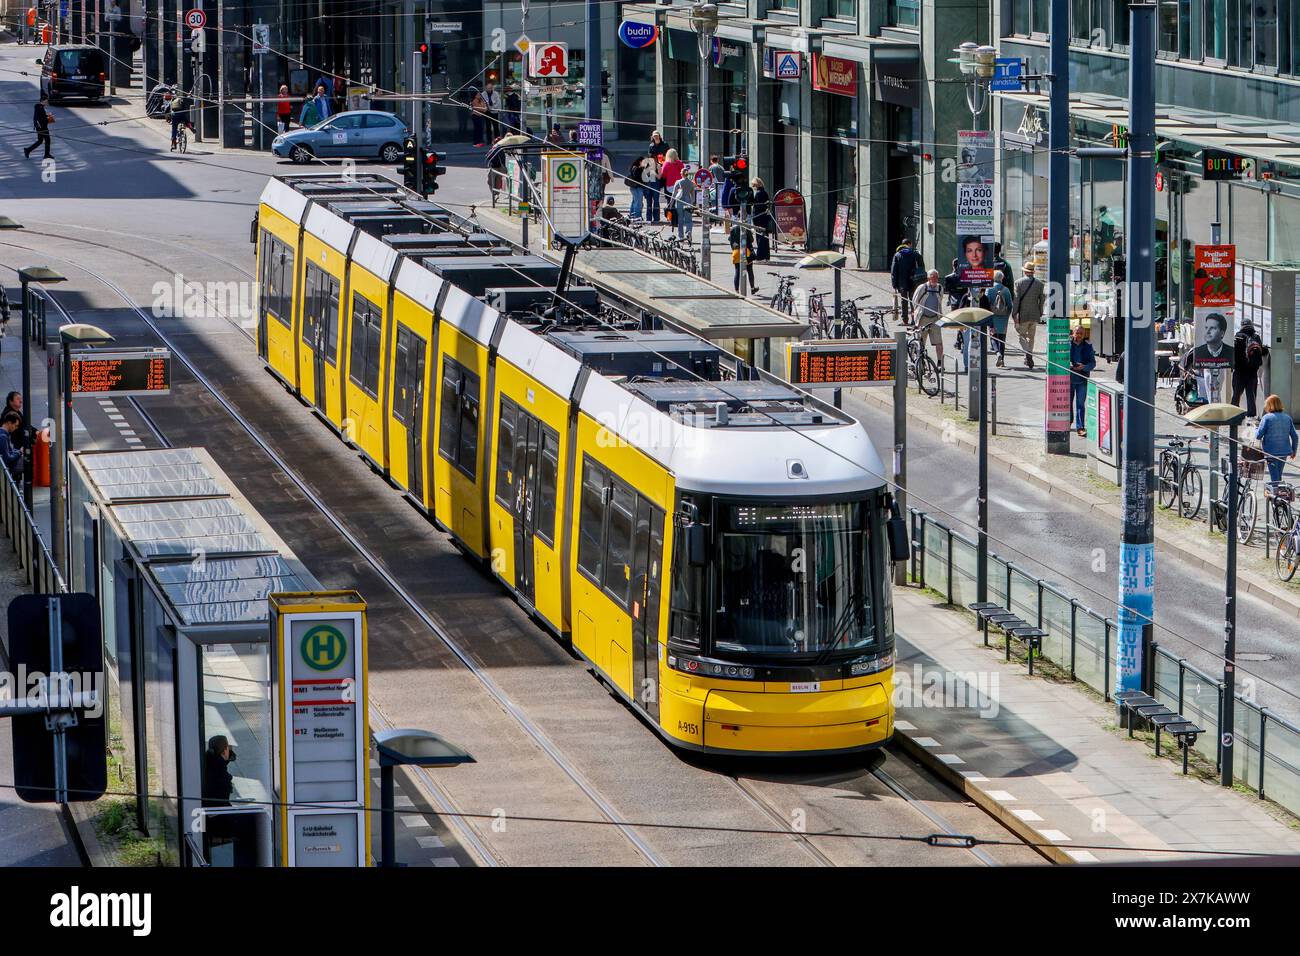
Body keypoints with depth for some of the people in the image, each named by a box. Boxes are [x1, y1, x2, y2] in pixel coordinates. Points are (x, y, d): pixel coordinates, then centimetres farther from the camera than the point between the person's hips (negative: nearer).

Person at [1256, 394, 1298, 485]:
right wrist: (1293, 451, 18)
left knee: (1274, 478, 0)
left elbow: (1258, 436, -11)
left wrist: (1255, 429, 11)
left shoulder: (1267, 418, -11)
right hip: (1284, 452, 5)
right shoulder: (1287, 418, 4)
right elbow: (1295, 437, 5)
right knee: (1279, 476, 20)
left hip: (1271, 453, -5)